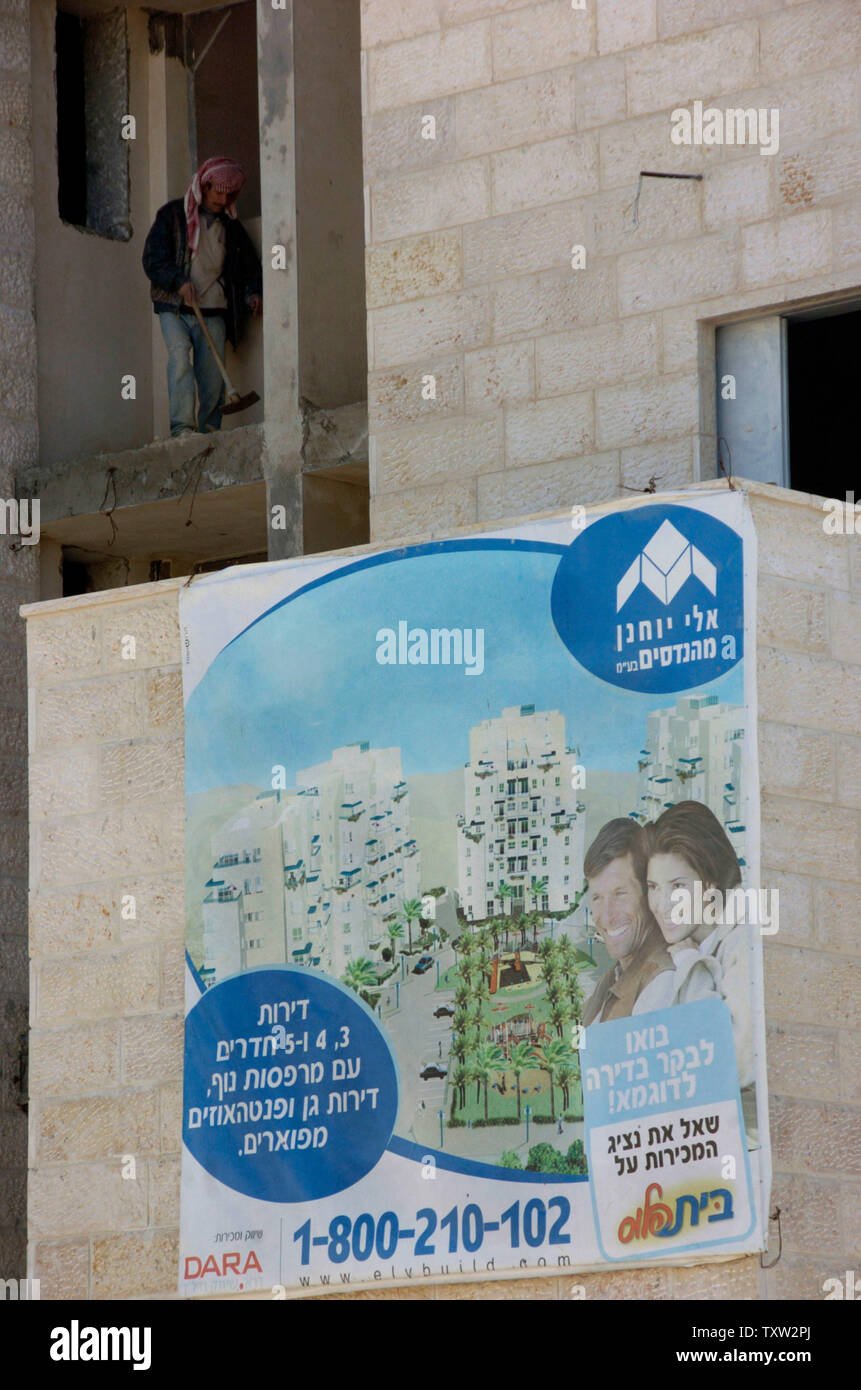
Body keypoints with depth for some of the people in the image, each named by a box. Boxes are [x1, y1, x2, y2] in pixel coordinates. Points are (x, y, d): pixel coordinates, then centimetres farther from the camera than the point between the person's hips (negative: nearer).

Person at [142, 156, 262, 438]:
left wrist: (253, 292, 2)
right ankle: (181, 426, -29)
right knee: (179, 357, -23)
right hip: (175, 309, -4)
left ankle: (209, 432, 2)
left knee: (212, 375, -4)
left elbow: (249, 267, 24)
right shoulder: (172, 215, 5)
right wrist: (178, 280, -18)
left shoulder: (231, 227, 17)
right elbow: (153, 259, -1)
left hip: (213, 312, 4)